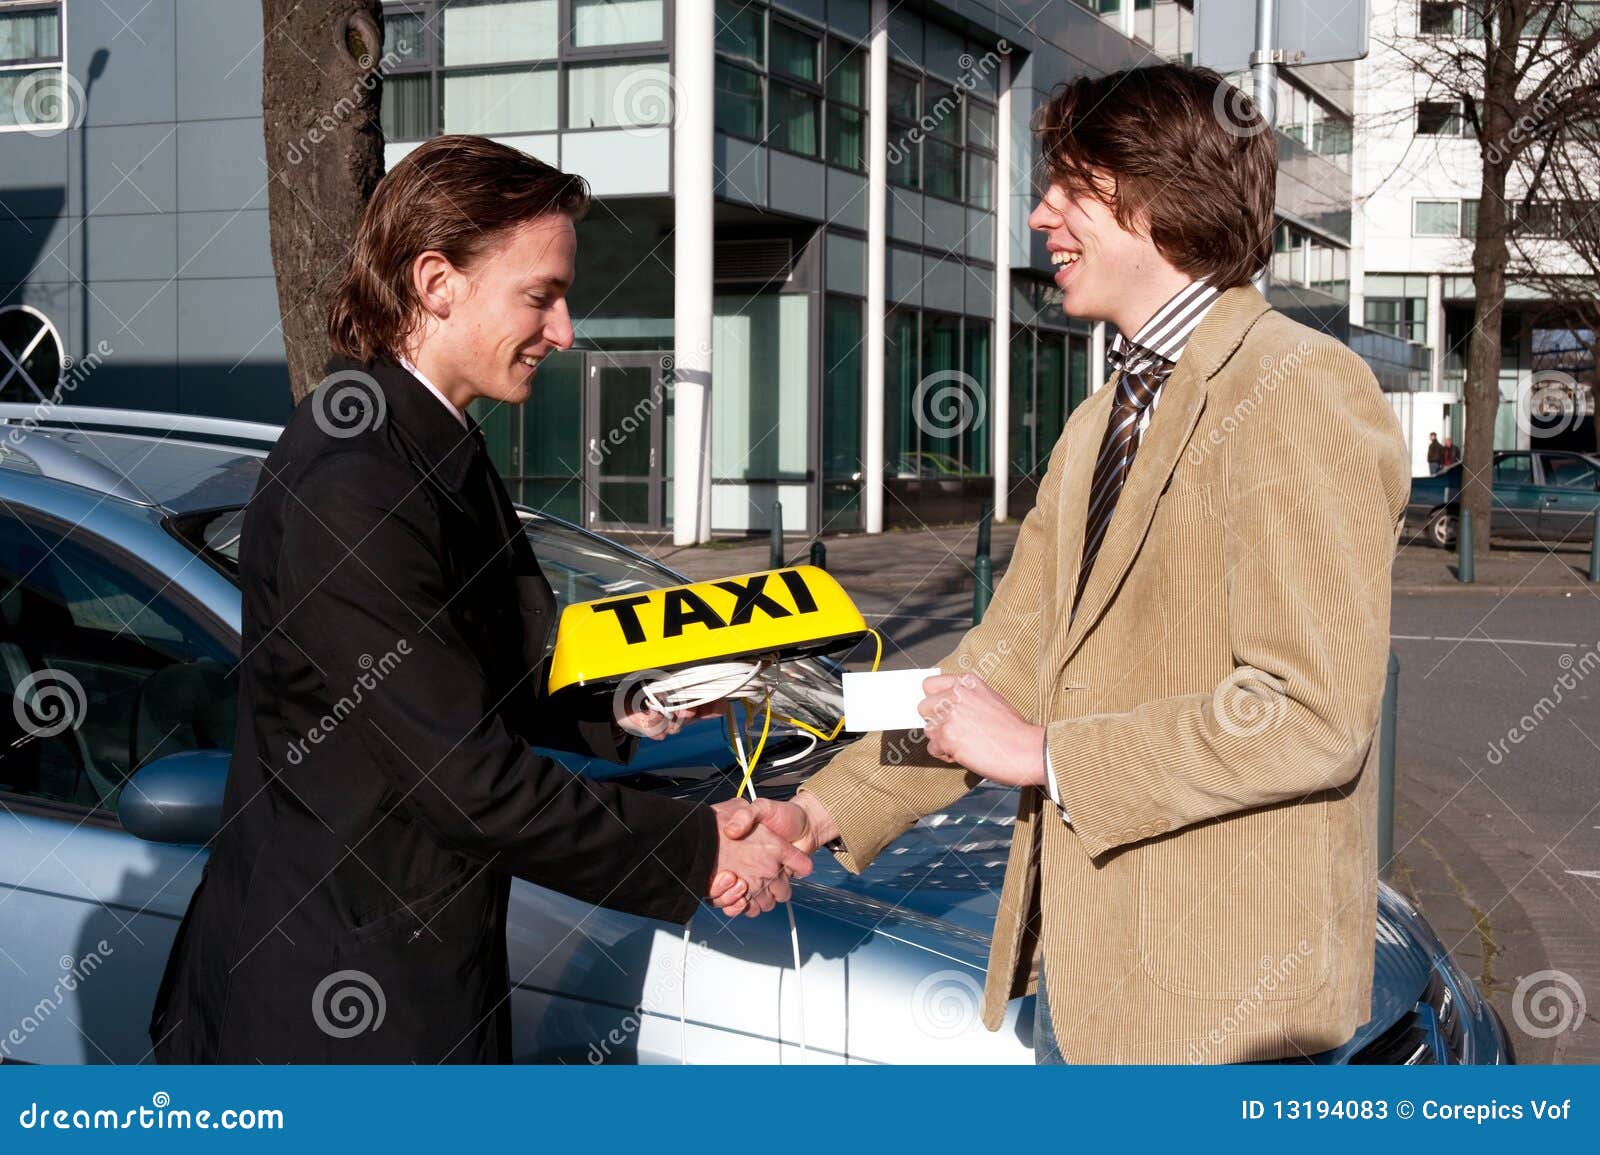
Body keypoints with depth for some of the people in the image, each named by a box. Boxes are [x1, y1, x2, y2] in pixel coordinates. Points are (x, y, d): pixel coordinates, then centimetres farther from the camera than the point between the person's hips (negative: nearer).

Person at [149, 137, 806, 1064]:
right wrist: (697, 852, -17)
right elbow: (466, 778, -24)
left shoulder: (440, 455, 8)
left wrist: (618, 708, -3)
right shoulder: (349, 490, -25)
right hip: (333, 1002, -9)